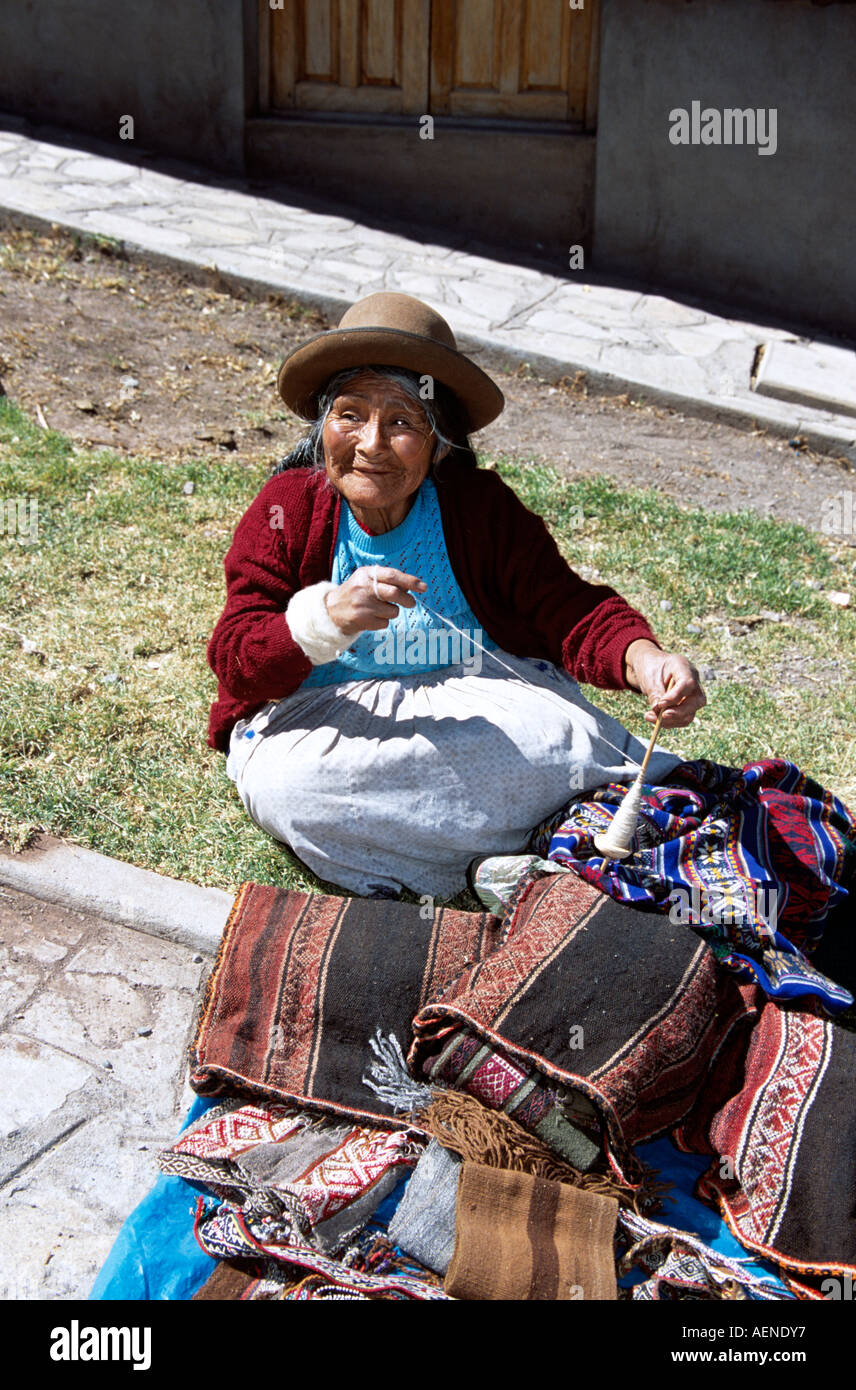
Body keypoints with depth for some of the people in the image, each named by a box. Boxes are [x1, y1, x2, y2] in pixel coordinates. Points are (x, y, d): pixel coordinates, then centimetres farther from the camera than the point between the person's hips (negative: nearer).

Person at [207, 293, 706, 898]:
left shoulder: (483, 506, -4)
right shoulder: (288, 509, -7)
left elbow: (570, 611, -10)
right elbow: (236, 661, -13)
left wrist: (644, 661, -32)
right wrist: (325, 618, -35)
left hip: (476, 703, 0)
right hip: (327, 719, 1)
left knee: (567, 730, -33)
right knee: (284, 782, -35)